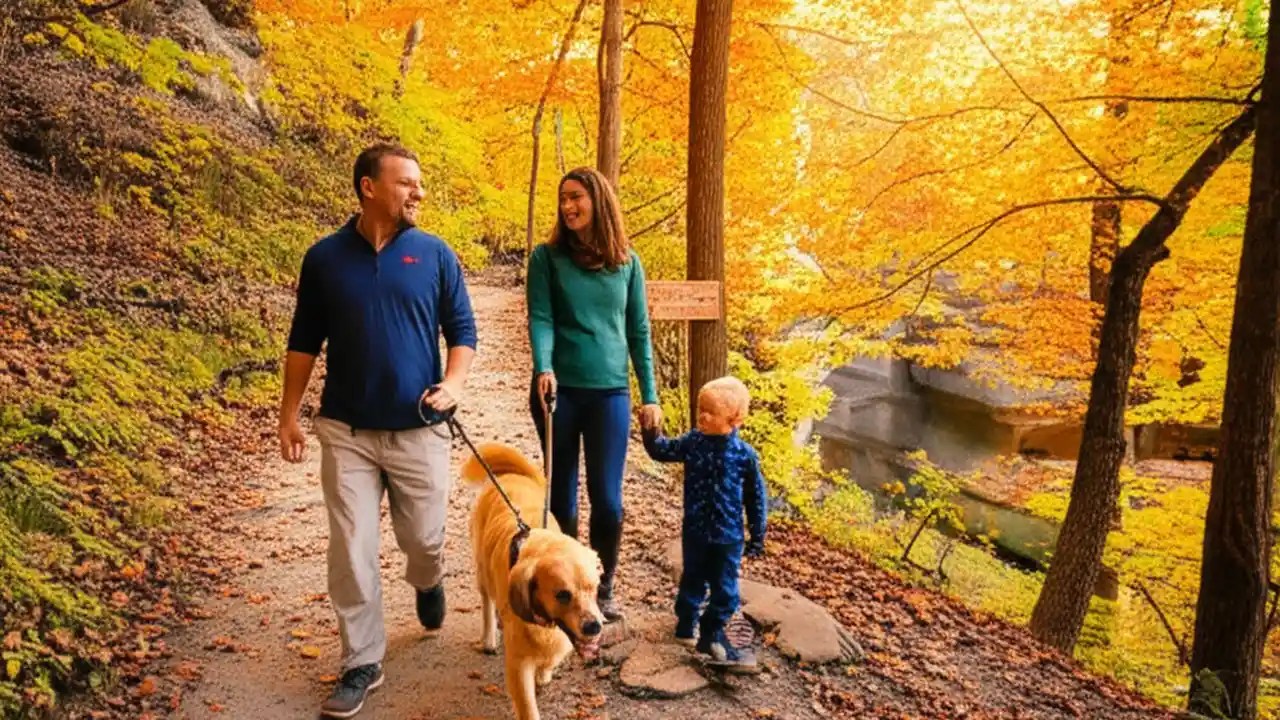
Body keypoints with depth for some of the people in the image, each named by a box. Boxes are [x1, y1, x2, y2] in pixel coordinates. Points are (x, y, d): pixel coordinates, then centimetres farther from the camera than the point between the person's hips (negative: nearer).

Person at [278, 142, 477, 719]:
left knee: (423, 538, 12)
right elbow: (304, 342, 7)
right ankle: (362, 663, 18)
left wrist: (451, 385, -15)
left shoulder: (435, 254, -2)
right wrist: (289, 415, 4)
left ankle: (428, 583, 47)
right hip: (346, 430, 0)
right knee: (352, 552, 2)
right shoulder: (325, 257, 0)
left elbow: (462, 331, 3)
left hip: (419, 430, 0)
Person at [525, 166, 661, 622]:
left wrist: (650, 395, 5)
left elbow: (638, 332, 9)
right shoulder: (547, 257, 2)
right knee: (562, 495, 9)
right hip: (558, 391, -1)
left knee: (607, 500, 0)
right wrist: (543, 368, -26)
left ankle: (603, 589, 22)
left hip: (610, 393, 1)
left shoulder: (627, 263, 7)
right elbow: (540, 318, -8)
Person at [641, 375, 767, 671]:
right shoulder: (692, 442, -5)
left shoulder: (744, 454, -12)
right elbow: (662, 451, 3)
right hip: (695, 530, 2)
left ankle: (712, 633, 25)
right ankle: (686, 624, 38)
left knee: (725, 588, 7)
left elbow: (755, 497, -4)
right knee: (692, 580, 18)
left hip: (728, 535, -2)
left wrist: (757, 536, 0)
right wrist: (651, 431, -16)